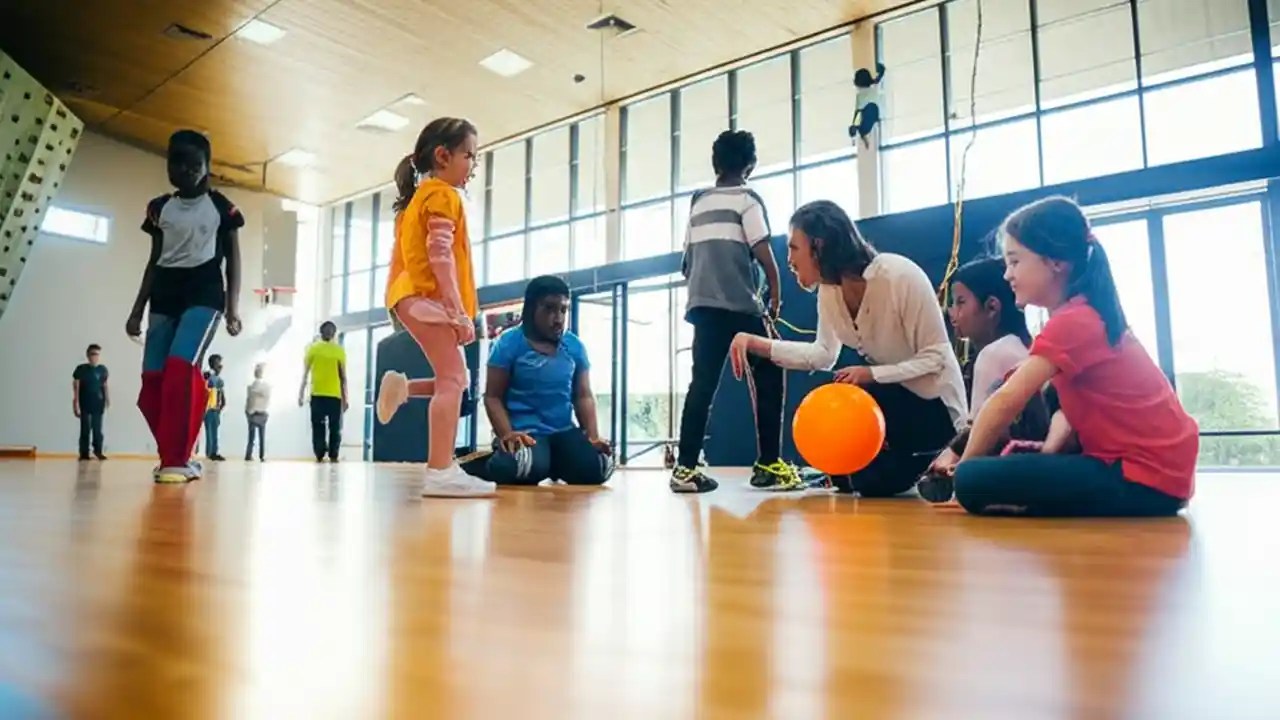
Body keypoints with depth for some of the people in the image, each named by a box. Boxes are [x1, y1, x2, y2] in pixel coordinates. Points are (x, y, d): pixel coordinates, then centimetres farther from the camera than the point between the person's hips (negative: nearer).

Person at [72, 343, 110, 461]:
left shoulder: (103, 369, 2)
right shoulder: (81, 369, -4)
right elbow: (76, 386, -3)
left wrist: (108, 400, 6)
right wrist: (75, 403, -6)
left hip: (98, 404, 1)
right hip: (85, 404, -1)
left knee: (97, 429, 6)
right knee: (85, 430, 2)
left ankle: (98, 451, 17)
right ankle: (84, 453, 7)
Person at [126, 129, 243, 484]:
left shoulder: (221, 206, 3)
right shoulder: (160, 207, 12)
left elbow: (232, 257, 5)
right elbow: (154, 260, 16)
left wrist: (233, 306, -4)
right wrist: (137, 308, 11)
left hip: (204, 293, -5)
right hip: (164, 295, 5)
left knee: (180, 368, -22)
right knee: (153, 380, -2)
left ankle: (177, 460, -14)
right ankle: (176, 457, 12)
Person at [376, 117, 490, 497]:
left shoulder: (419, 196, 24)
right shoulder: (443, 195, -6)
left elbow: (399, 255, 24)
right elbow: (440, 256, -18)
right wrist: (459, 311, -22)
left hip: (416, 296, 10)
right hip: (430, 297, -10)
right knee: (452, 379, -15)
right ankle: (440, 471, -19)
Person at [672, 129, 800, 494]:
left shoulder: (698, 203, 18)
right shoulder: (747, 198, 0)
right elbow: (763, 251, -9)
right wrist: (776, 292, 3)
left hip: (703, 304, 6)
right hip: (740, 304, -6)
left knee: (702, 384, 4)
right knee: (768, 379, 4)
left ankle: (685, 467, -1)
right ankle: (768, 464, 1)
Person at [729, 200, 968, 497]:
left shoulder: (901, 276, -27)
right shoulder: (829, 289, -6)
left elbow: (936, 357, -23)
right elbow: (823, 355, -4)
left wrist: (871, 373, -35)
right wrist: (755, 342, -13)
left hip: (933, 404, -7)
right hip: (891, 394, 7)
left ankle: (936, 469, 7)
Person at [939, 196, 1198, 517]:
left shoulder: (1073, 321, -17)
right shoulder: (1086, 314, 14)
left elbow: (1004, 402, -20)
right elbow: (1071, 405, 12)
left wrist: (965, 466, -11)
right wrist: (1049, 448, -4)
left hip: (1147, 480, -10)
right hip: (1157, 469, 10)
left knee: (974, 481, -21)